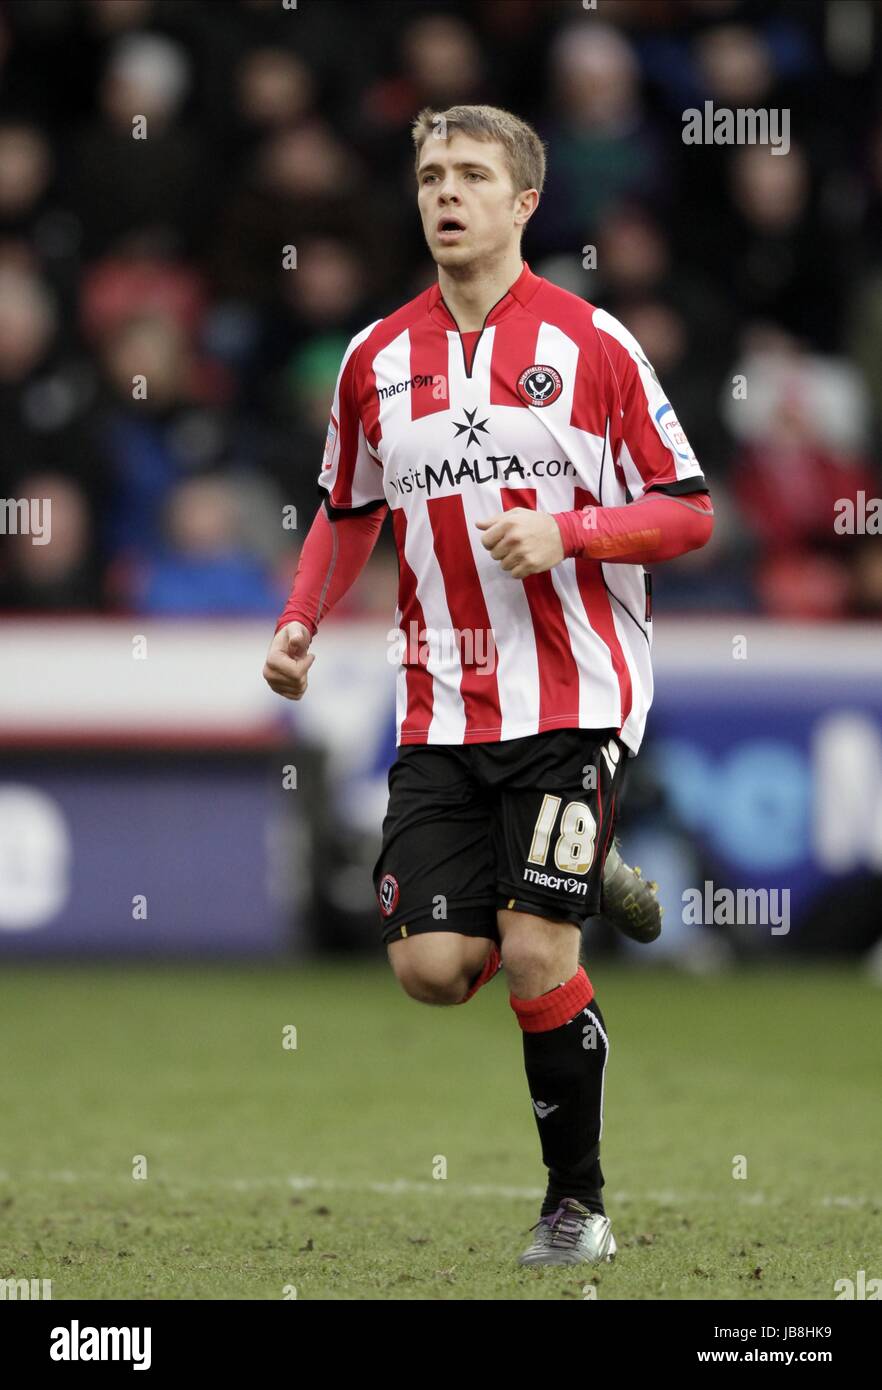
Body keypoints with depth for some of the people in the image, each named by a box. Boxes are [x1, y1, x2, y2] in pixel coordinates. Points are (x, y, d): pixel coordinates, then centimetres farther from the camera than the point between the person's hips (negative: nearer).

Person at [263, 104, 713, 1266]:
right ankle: (581, 888, 28)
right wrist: (302, 622, 7)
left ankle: (579, 1203, 5)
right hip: (441, 713, 4)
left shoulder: (590, 343, -4)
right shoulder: (377, 359, 8)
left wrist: (564, 531, -18)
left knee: (534, 955, -12)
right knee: (431, 966, -4)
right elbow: (348, 511, 23)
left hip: (573, 700, -4)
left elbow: (688, 512, -2)